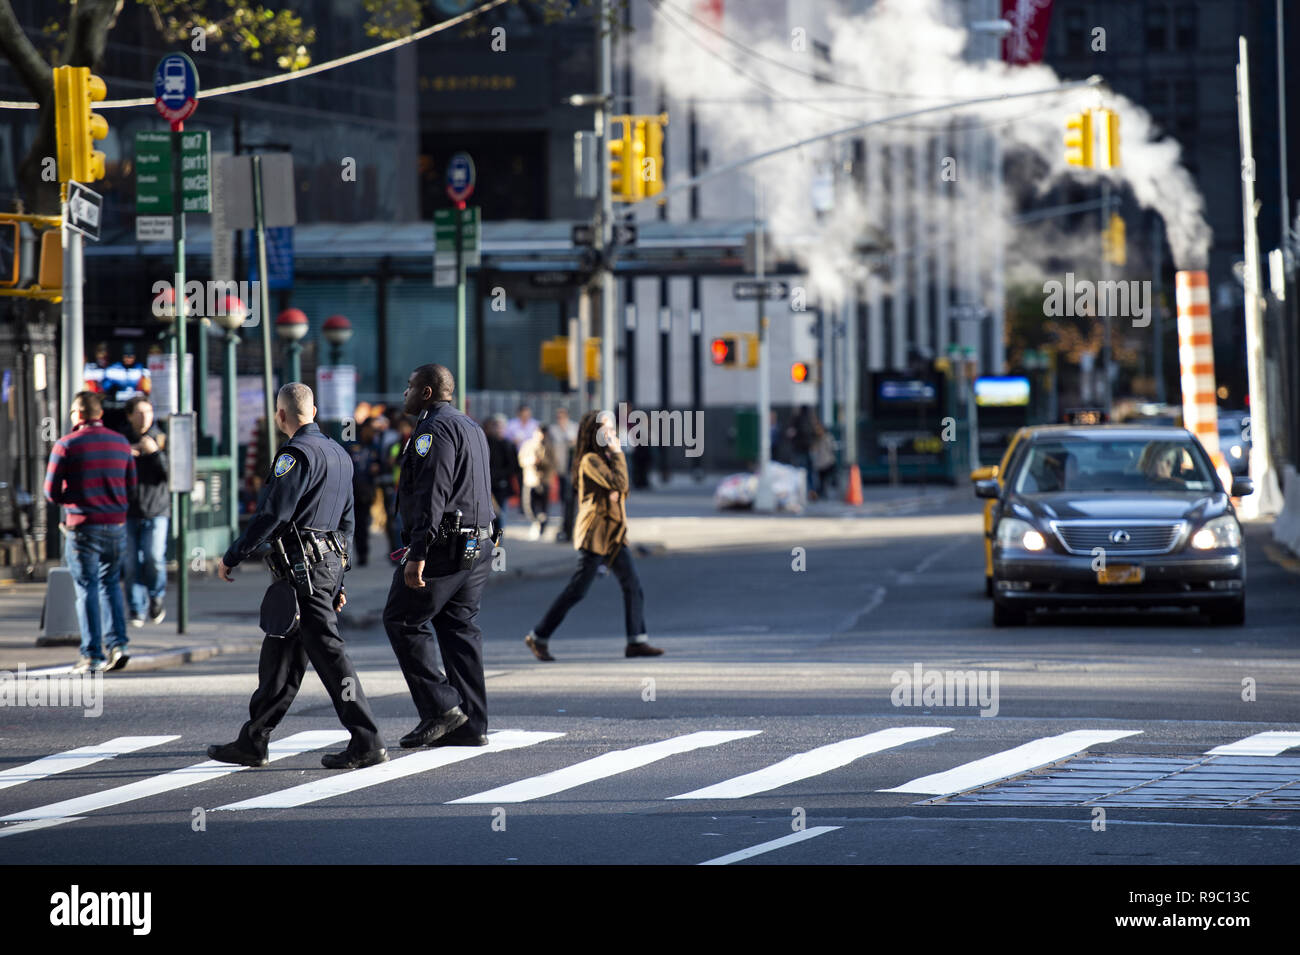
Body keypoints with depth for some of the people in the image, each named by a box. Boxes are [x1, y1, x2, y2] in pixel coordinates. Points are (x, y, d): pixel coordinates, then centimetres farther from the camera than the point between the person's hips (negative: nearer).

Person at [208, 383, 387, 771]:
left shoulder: (297, 454, -13)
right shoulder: (339, 454, 17)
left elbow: (272, 514, -18)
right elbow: (347, 522, 21)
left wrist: (232, 557, -9)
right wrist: (338, 580, 25)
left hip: (302, 565, -9)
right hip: (330, 563, 9)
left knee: (327, 651, -9)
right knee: (280, 652, 13)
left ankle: (366, 742, -12)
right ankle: (252, 742, 17)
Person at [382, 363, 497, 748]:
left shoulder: (435, 429, -12)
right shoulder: (471, 428, 21)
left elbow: (432, 495, -21)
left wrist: (418, 554, -25)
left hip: (444, 545, -10)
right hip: (477, 545, 10)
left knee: (403, 620, -1)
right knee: (460, 628, 9)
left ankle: (441, 706, -7)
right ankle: (471, 726, 7)